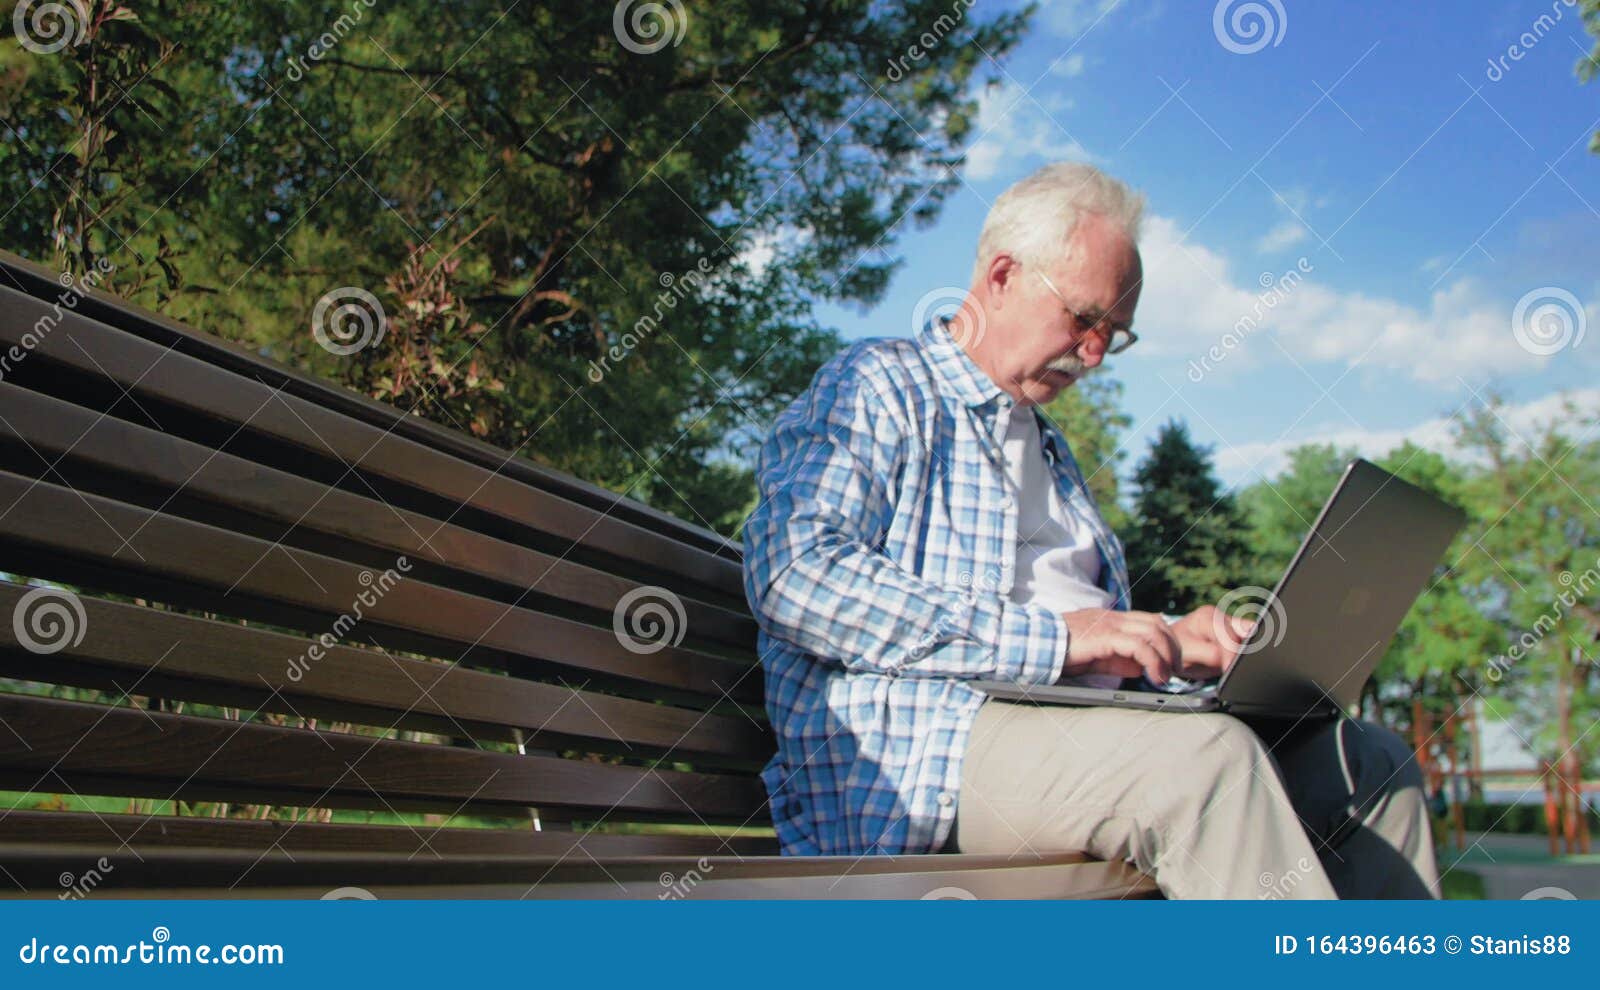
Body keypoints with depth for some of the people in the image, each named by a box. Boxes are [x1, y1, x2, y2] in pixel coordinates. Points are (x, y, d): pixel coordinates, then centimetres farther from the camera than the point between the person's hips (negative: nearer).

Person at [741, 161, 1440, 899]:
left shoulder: (1047, 448, 28)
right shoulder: (877, 385, 1)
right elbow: (797, 576, -17)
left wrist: (1169, 645, 7)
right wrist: (1051, 637, -18)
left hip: (1077, 723, 9)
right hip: (917, 750, -8)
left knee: (1374, 762, -2)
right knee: (1207, 759, -31)